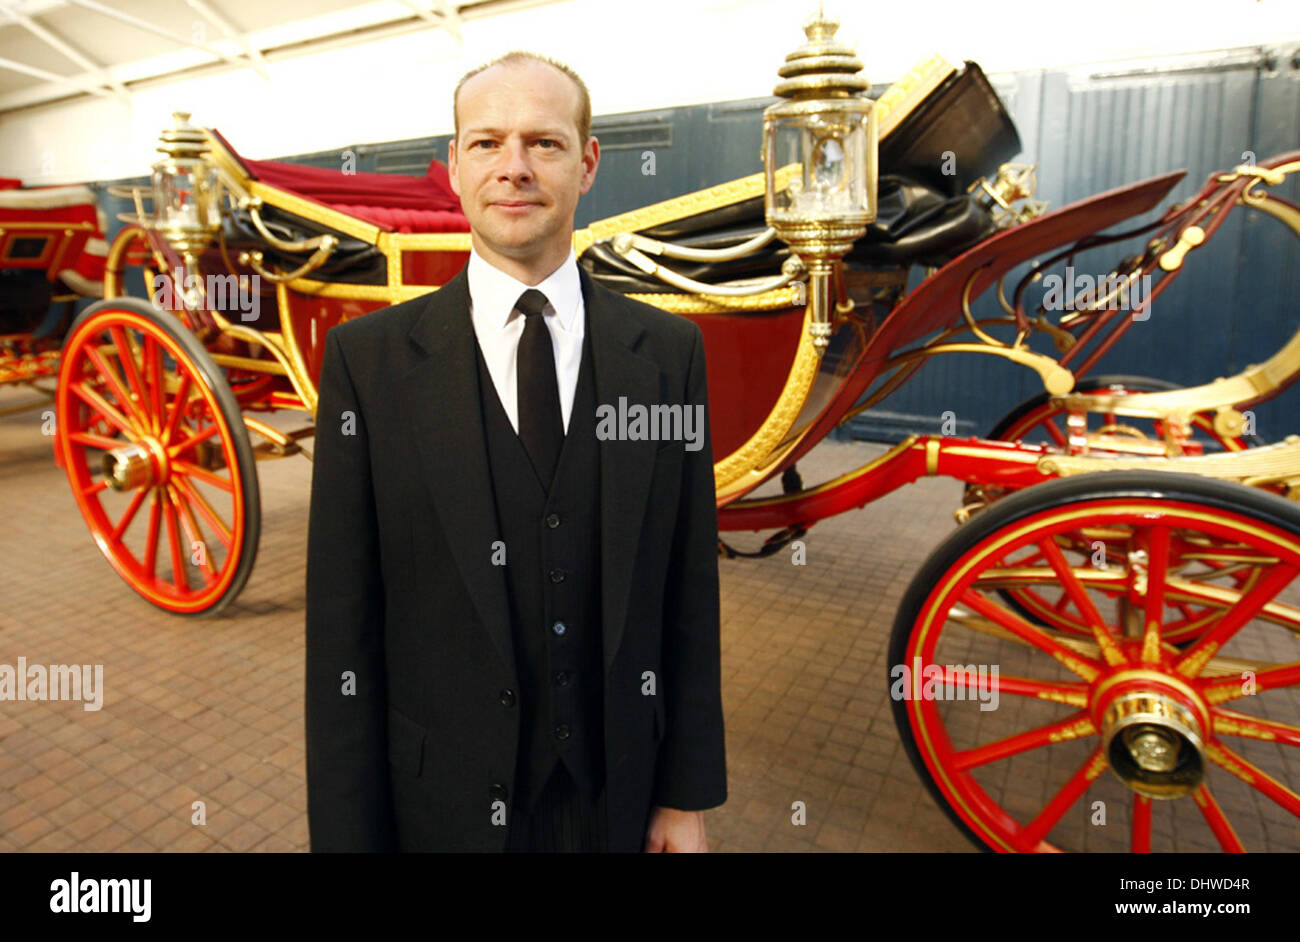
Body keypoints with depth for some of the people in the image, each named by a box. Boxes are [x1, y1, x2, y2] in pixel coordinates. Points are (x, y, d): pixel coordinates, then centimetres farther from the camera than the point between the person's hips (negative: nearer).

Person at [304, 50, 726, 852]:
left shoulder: (669, 351, -5)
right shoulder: (369, 358, -9)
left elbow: (690, 596, -3)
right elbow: (342, 626, -8)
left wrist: (689, 793, 0)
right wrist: (350, 832, -6)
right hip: (445, 809, -1)